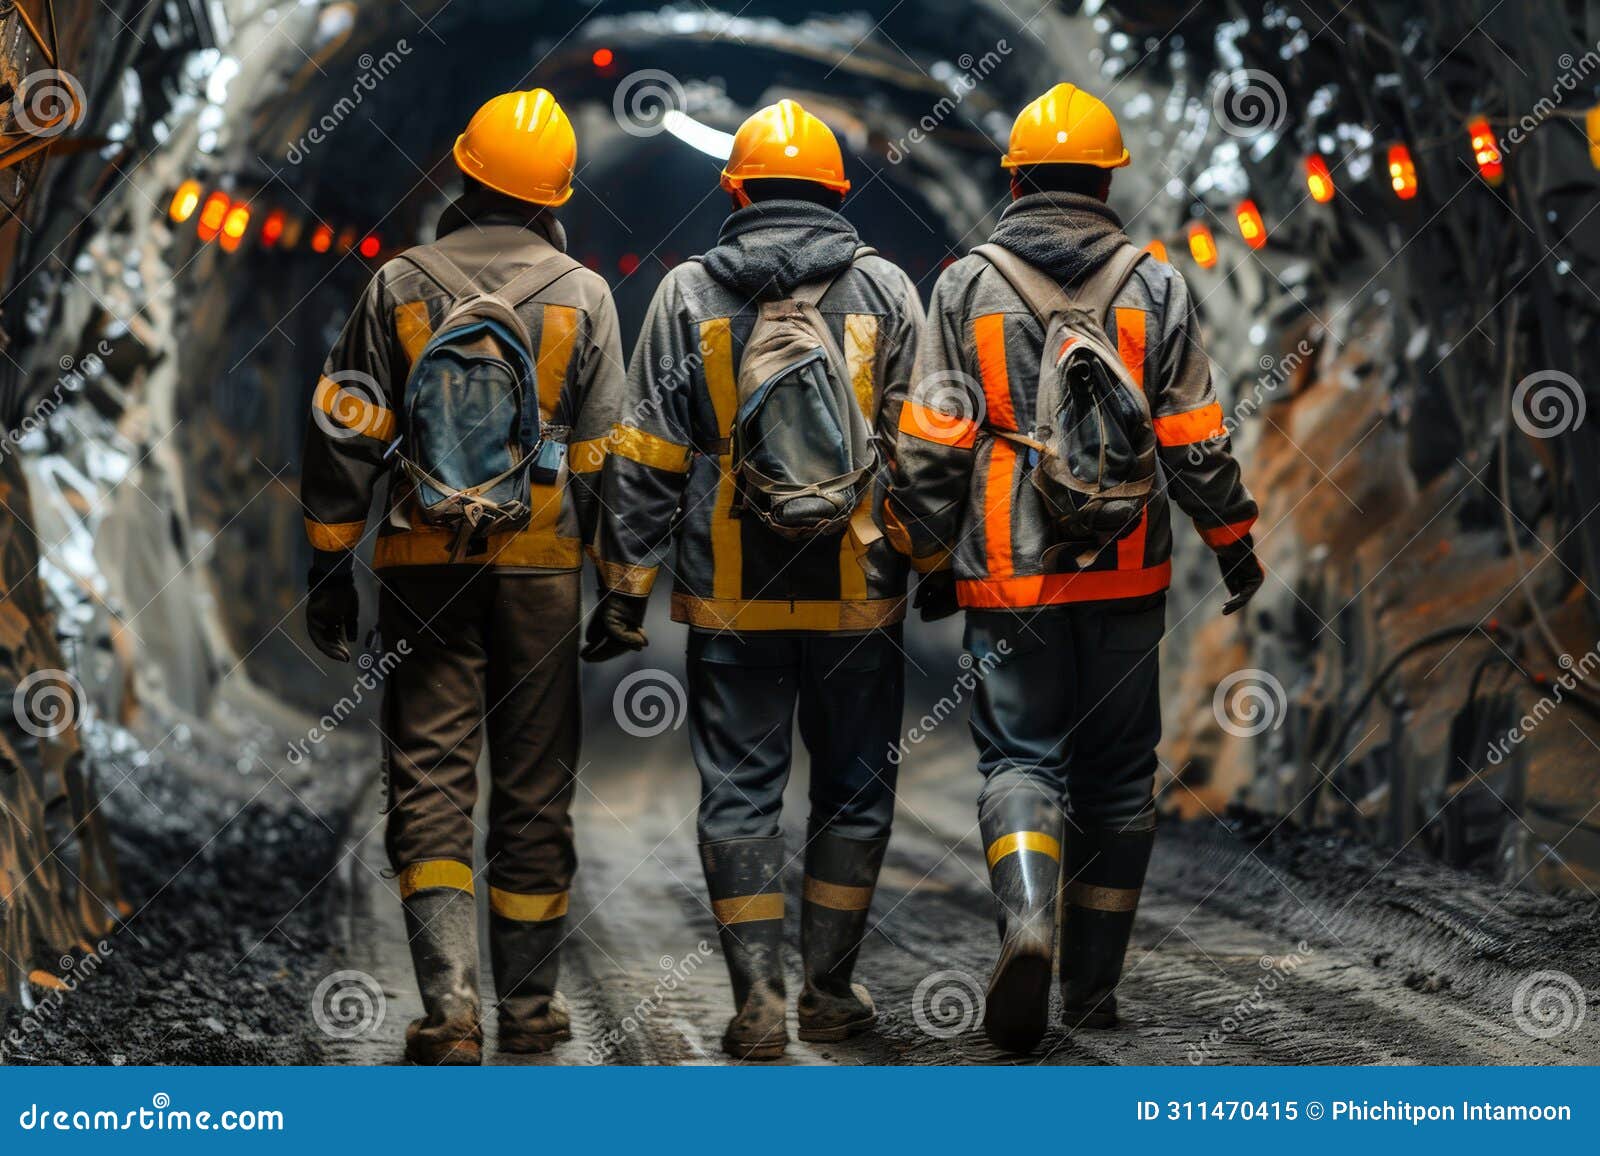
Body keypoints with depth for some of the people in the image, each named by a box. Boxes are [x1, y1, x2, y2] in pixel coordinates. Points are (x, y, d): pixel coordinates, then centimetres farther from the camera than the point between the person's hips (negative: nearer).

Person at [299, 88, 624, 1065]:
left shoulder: (401, 286, 2)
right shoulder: (582, 295, 0)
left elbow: (345, 432, 1)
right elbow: (605, 456, -1)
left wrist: (331, 565, 7)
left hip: (423, 568, 0)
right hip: (542, 564, 0)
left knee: (431, 783, 2)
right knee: (536, 784, 10)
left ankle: (451, 1004, -12)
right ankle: (530, 1003, 17)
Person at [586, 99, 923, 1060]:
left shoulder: (689, 294, 0)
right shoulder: (885, 290, 1)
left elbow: (645, 458, -1)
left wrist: (626, 587, 3)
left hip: (732, 595, 0)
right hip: (858, 594, 0)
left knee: (740, 791, 5)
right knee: (854, 788, 12)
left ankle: (758, 998, -1)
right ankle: (830, 989, 17)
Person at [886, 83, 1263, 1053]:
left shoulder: (965, 286, 0)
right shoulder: (1154, 288, 1)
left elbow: (931, 445, -2)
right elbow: (1196, 439, 1)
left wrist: (929, 557, 8)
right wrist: (1235, 541, 13)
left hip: (1009, 573, -1)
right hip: (1126, 573, 1)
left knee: (1021, 757, 3)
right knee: (1117, 772, 11)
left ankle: (1029, 924, -24)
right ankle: (1095, 985, 16)